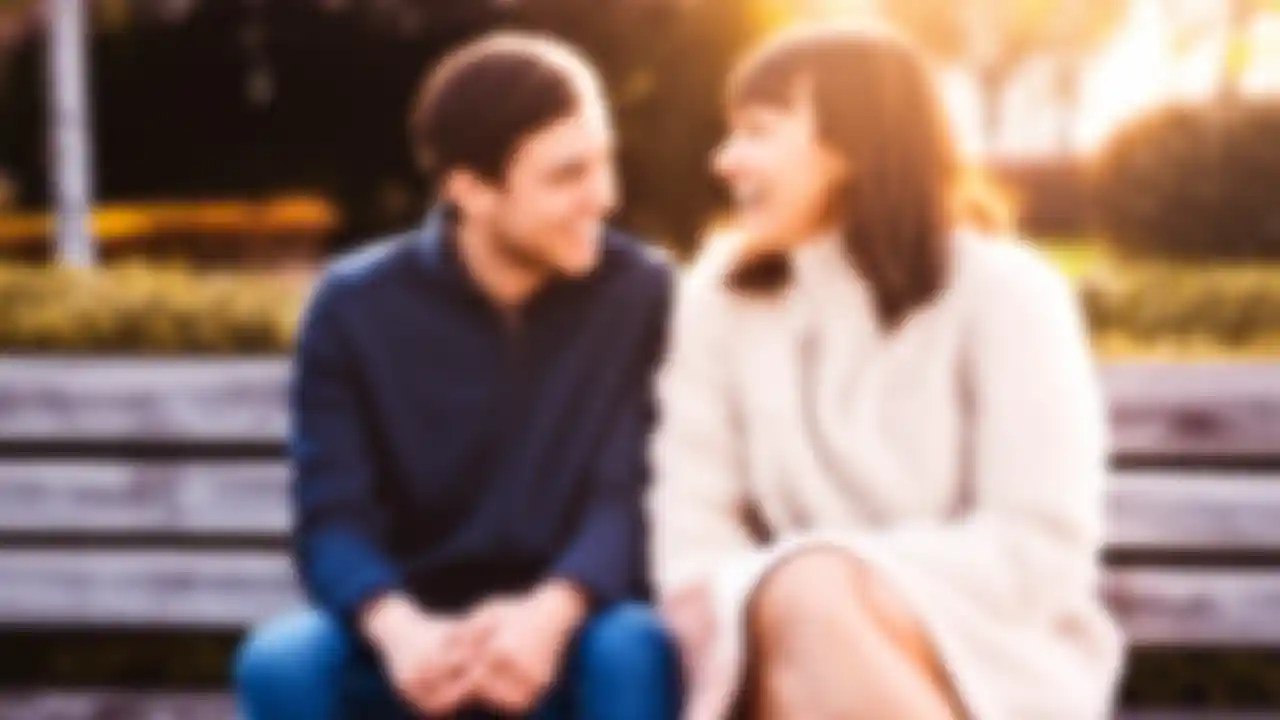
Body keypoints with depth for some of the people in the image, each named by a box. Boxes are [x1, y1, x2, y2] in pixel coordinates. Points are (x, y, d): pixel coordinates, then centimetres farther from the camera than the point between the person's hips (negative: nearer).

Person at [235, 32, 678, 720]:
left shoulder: (640, 294, -5)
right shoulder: (355, 306, -5)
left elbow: (630, 500, -14)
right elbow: (331, 520, -13)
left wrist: (550, 614, -35)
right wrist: (398, 628, -35)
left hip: (565, 640, 0)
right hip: (414, 642, 1)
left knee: (633, 652, -34)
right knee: (278, 661, -31)